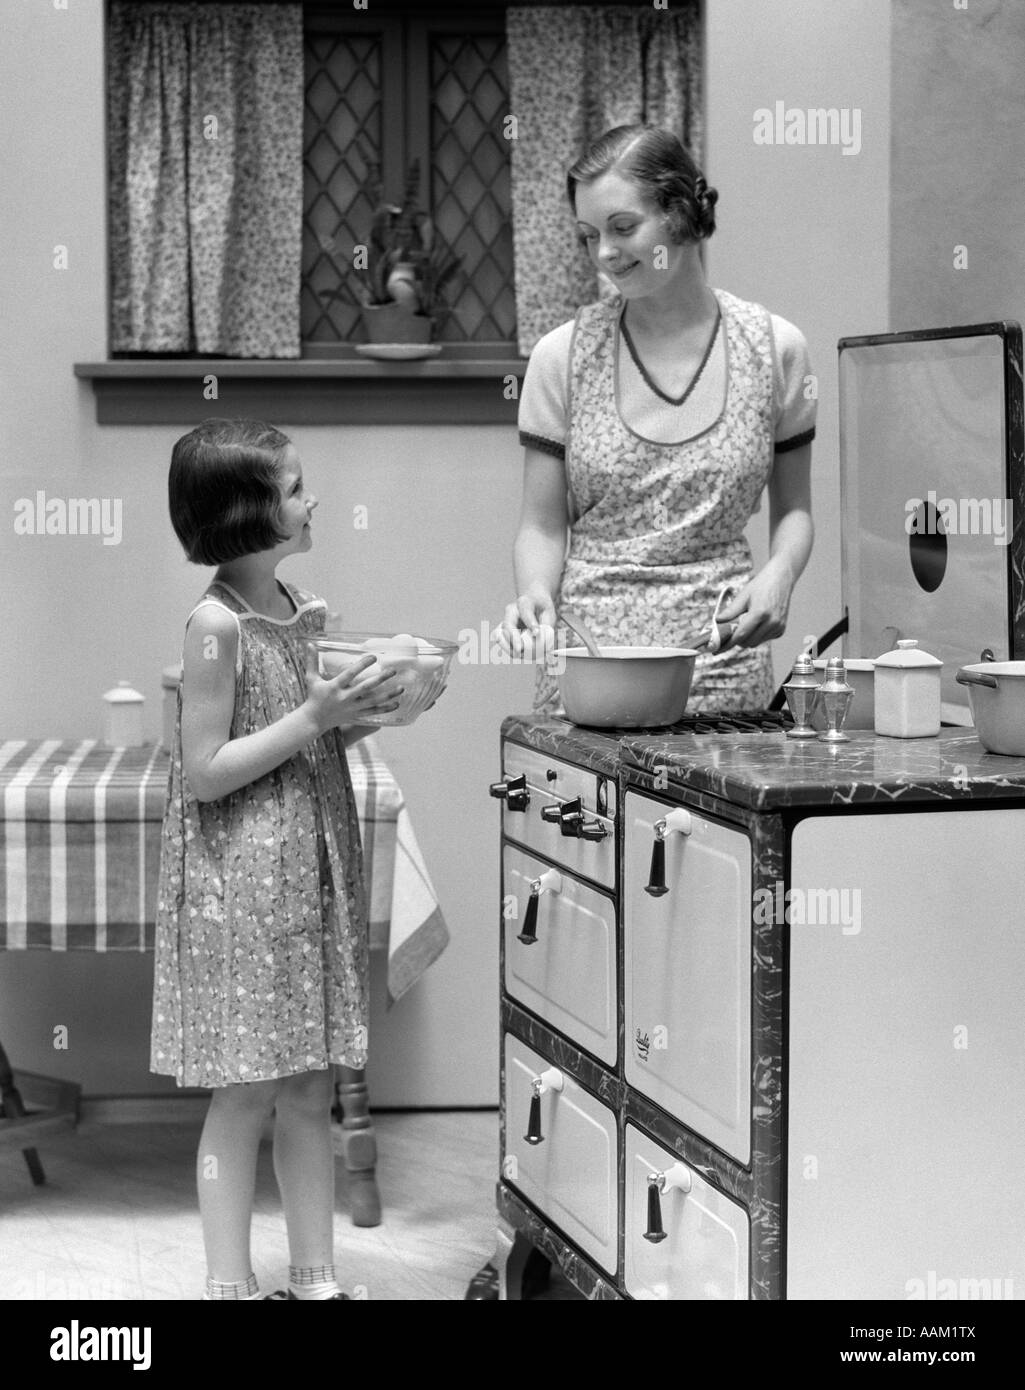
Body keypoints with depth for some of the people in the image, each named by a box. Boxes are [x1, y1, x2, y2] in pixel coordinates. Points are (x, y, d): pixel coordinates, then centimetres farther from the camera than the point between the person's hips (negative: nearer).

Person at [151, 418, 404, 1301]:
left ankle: (316, 1277, 20)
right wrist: (314, 717, -19)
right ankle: (230, 1284, 10)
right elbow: (203, 772, -15)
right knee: (246, 1094, 0)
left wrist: (367, 709, 0)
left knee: (310, 1091, 11)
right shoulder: (216, 624, -15)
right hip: (241, 886, -7)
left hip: (313, 873, 7)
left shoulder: (301, 610, 7)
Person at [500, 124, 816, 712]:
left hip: (725, 663, 0)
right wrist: (536, 595, -15)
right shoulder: (563, 355, 1)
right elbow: (543, 524, 5)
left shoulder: (774, 348, 2)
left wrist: (779, 575, -7)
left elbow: (793, 508, 13)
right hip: (586, 653, 0)